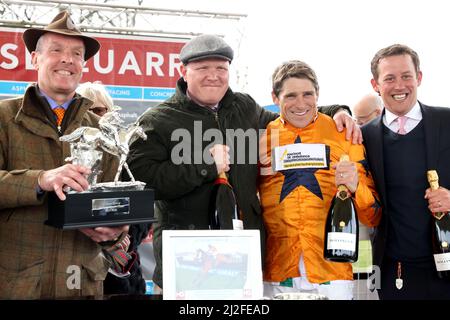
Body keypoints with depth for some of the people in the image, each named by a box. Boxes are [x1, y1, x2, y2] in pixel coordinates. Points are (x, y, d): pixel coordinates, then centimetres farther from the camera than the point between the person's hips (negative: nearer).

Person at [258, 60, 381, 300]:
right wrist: (256, 169, -6)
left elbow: (372, 217, 3)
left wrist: (354, 187, -17)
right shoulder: (261, 138, 5)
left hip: (332, 273, -1)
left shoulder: (344, 135, 2)